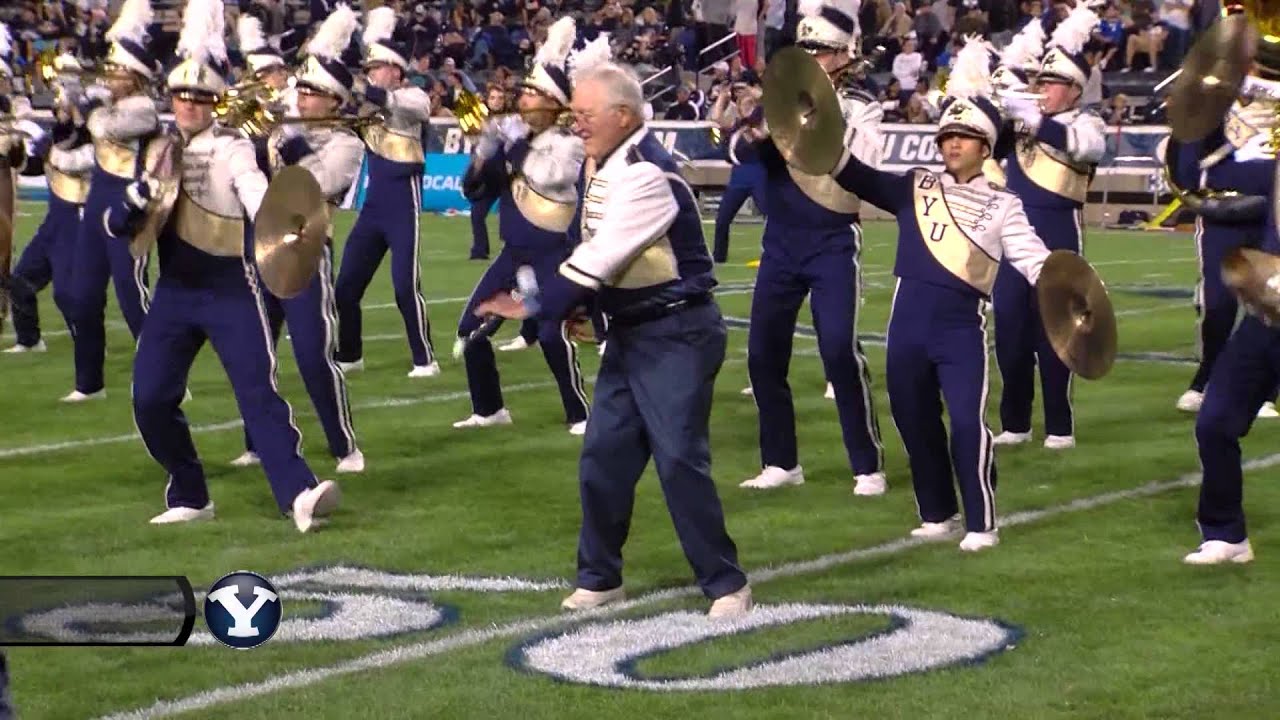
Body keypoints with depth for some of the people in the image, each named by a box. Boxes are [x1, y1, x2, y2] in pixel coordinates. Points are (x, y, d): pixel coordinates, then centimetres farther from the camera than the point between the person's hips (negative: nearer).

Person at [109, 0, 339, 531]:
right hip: (174, 291, 5)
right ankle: (189, 496, 17)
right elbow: (115, 224, 7)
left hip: (230, 288, -5)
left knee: (258, 391, -14)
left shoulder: (232, 149, -7)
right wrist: (134, 202, -16)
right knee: (150, 399, 1)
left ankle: (299, 493, -23)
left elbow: (258, 196, -27)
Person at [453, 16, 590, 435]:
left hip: (551, 256, -7)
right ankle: (489, 409, 19)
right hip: (513, 253, 7)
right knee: (471, 327, 5)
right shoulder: (513, 138, 8)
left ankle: (579, 414, -3)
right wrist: (484, 152, -8)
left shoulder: (568, 144, -10)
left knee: (551, 335, -18)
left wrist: (516, 145, -19)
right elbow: (475, 191, 10)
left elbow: (547, 177, -30)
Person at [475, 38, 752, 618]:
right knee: (603, 455, 8)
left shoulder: (648, 175, -22)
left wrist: (535, 307, -20)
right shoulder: (597, 167, 8)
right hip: (629, 332, 9)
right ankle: (599, 578, 20)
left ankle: (726, 584, 1)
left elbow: (604, 254, -25)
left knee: (679, 459, -9)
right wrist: (578, 308, 1)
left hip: (677, 335, -9)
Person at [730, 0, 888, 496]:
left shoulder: (859, 108, -4)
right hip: (781, 241, 5)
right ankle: (781, 462, 19)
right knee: (764, 353, 5)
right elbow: (738, 151, -3)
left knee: (840, 350, -14)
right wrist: (759, 133, -24)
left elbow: (864, 168, -18)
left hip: (833, 243, -5)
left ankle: (868, 466, -3)